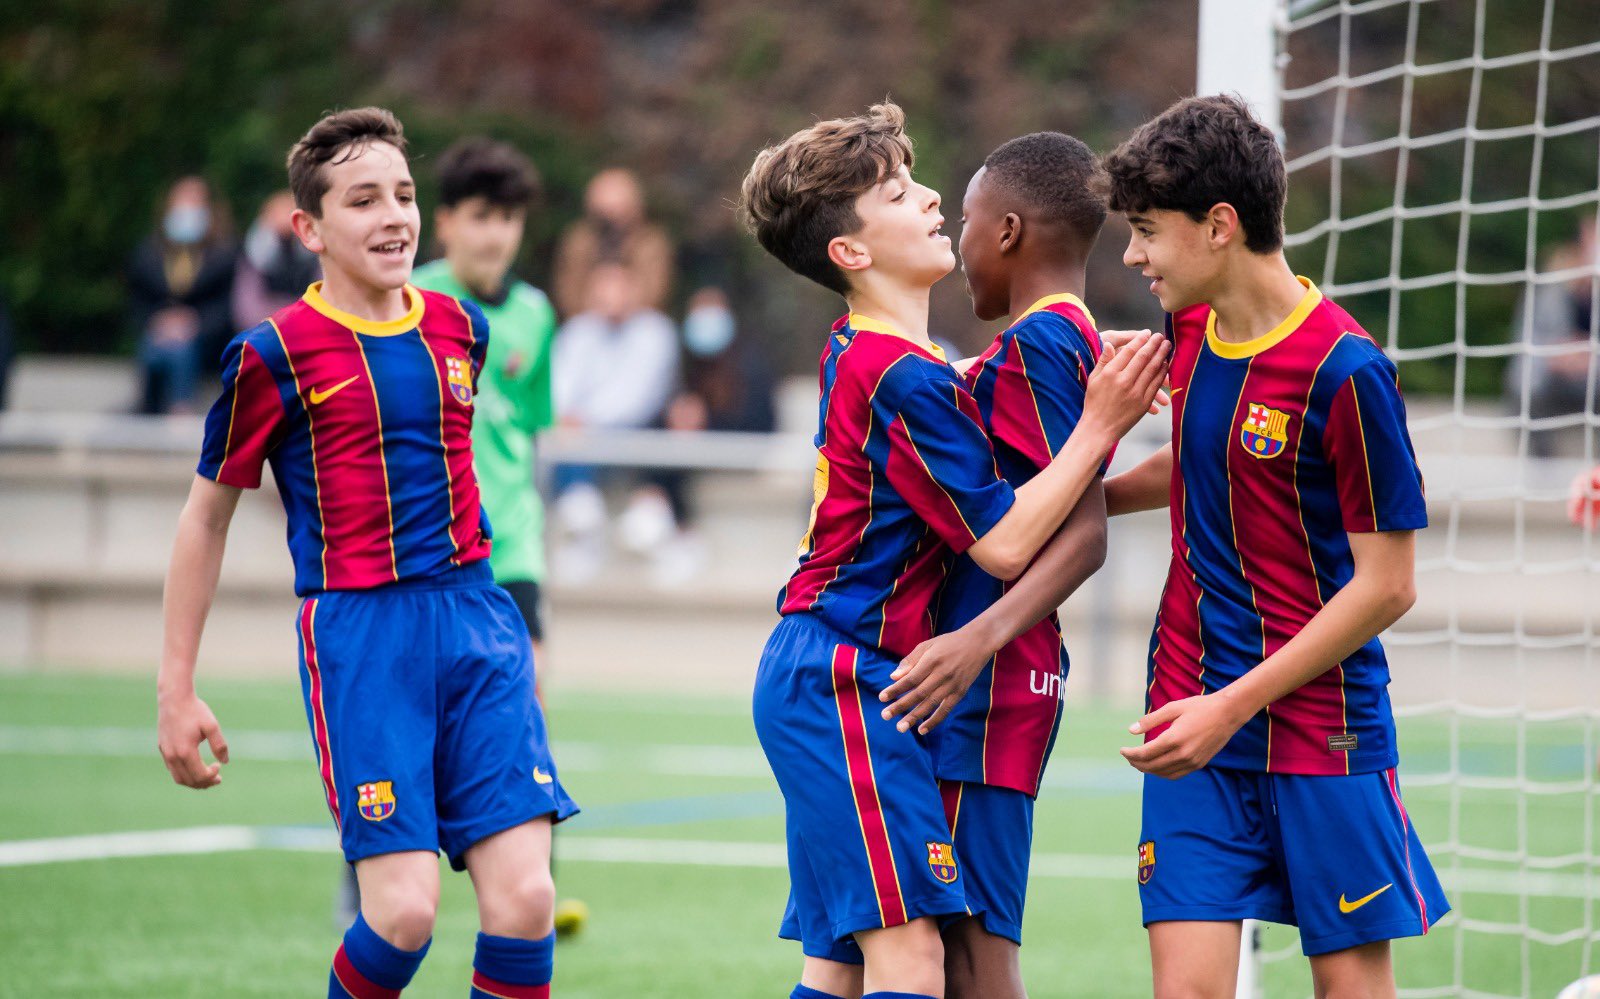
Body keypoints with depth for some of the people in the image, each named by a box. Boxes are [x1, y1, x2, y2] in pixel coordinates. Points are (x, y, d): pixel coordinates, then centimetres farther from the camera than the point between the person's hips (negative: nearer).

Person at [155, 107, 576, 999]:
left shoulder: (462, 329, 10)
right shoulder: (276, 355, -4)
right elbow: (206, 516, 4)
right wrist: (176, 690, 4)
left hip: (475, 612, 5)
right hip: (359, 632, -4)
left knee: (524, 899, -8)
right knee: (404, 908, -15)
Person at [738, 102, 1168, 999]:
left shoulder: (857, 354, 14)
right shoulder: (907, 378, -16)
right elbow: (1003, 544, -16)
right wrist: (1100, 426, -13)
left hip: (815, 680, 10)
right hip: (847, 683, -10)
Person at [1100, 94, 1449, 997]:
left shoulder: (1345, 372, -16)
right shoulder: (1191, 332, 6)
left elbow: (1386, 584, -15)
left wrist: (1233, 707, -17)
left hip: (1325, 728, -5)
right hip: (1195, 725, 5)